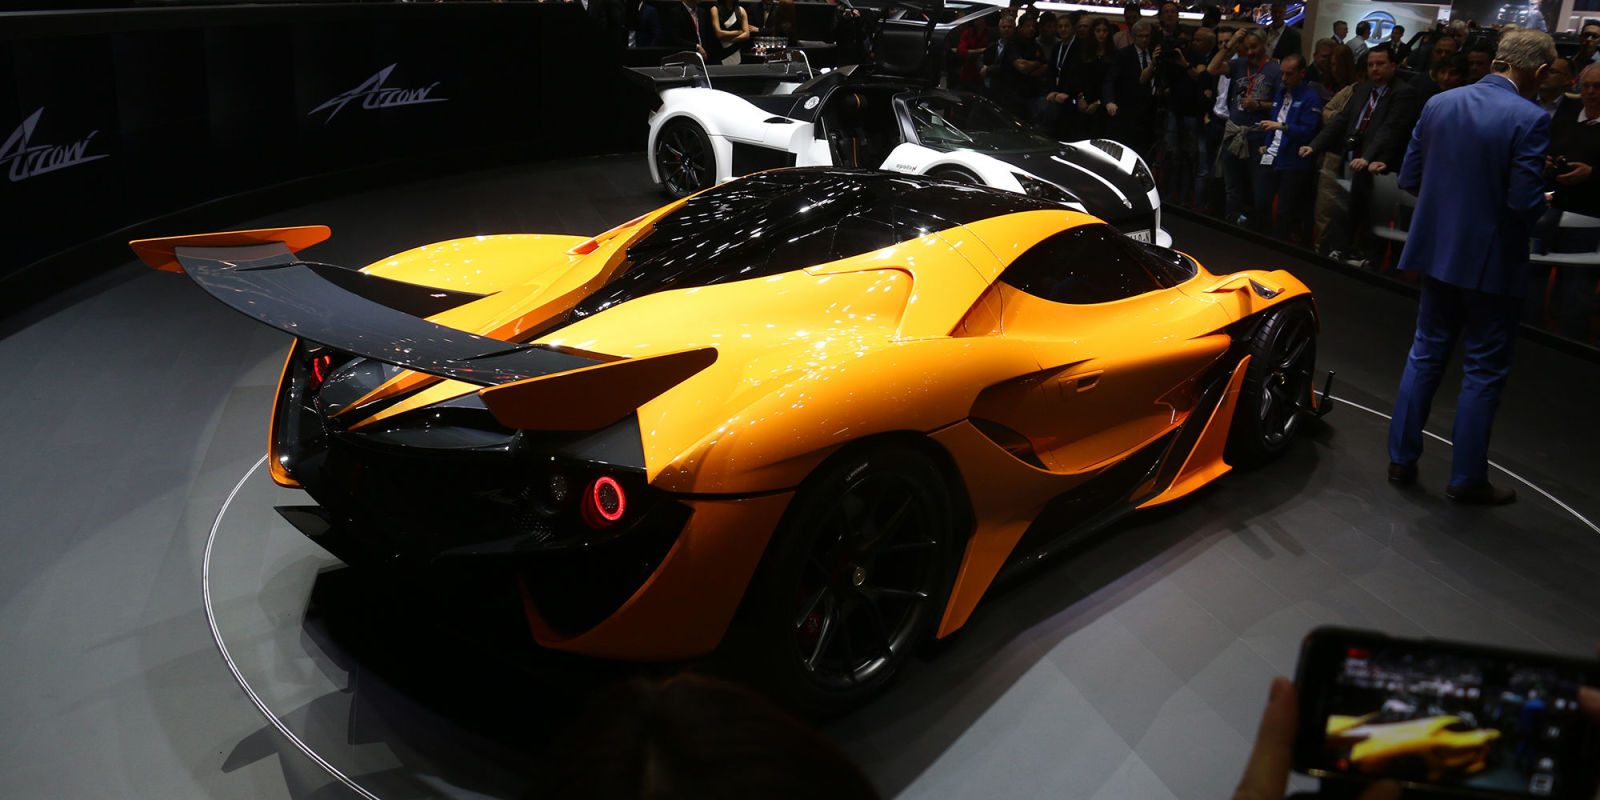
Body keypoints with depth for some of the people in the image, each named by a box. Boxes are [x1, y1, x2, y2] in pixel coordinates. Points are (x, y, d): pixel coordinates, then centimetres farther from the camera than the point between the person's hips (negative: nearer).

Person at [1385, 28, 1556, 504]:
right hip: (1492, 262, -5)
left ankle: (1402, 457, 22)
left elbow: (1409, 178, 3)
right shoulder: (1529, 119, -17)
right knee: (1484, 371, 7)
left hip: (1437, 251, 5)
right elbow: (1525, 204, -20)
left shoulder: (1438, 104, -1)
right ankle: (1467, 478, 15)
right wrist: (1541, 204, 2)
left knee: (1426, 354, 17)